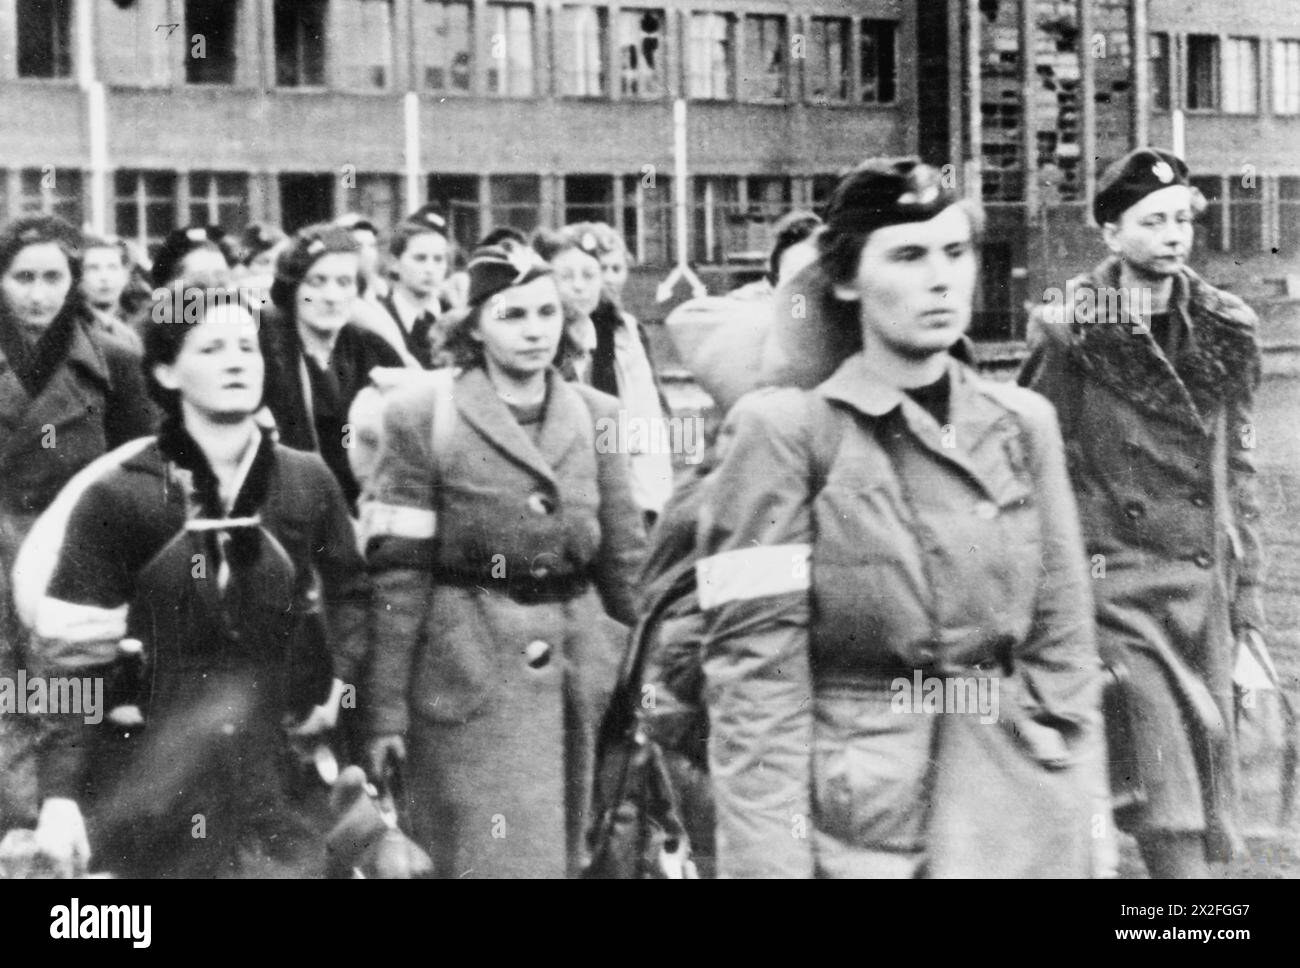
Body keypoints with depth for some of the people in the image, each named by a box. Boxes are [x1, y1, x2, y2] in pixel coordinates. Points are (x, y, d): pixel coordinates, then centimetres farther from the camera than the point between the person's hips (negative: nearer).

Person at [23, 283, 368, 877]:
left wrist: (335, 683, 4)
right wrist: (59, 792, -15)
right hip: (150, 783, -2)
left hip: (276, 776, 3)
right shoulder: (117, 497, -7)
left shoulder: (306, 482, 3)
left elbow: (350, 590, 20)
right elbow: (75, 656, -8)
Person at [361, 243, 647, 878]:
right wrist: (385, 707, -9)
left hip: (578, 663, 4)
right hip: (466, 671, -4)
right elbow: (397, 569, -6)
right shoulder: (424, 416, -4)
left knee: (562, 851, 12)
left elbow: (626, 557, 12)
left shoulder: (595, 415, 8)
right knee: (498, 858, -4)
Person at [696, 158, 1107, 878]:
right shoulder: (785, 432, -7)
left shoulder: (1023, 423, 6)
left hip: (1019, 822, 4)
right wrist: (769, 860, -15)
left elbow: (1062, 637, 8)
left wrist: (1084, 810, 2)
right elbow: (755, 672, -11)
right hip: (852, 820, -3)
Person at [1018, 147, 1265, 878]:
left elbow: (1238, 470, 11)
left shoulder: (1225, 330, 8)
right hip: (1116, 579, -4)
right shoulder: (1072, 331, -4)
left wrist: (1247, 597, 8)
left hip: (1204, 579, 5)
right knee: (1165, 790, -9)